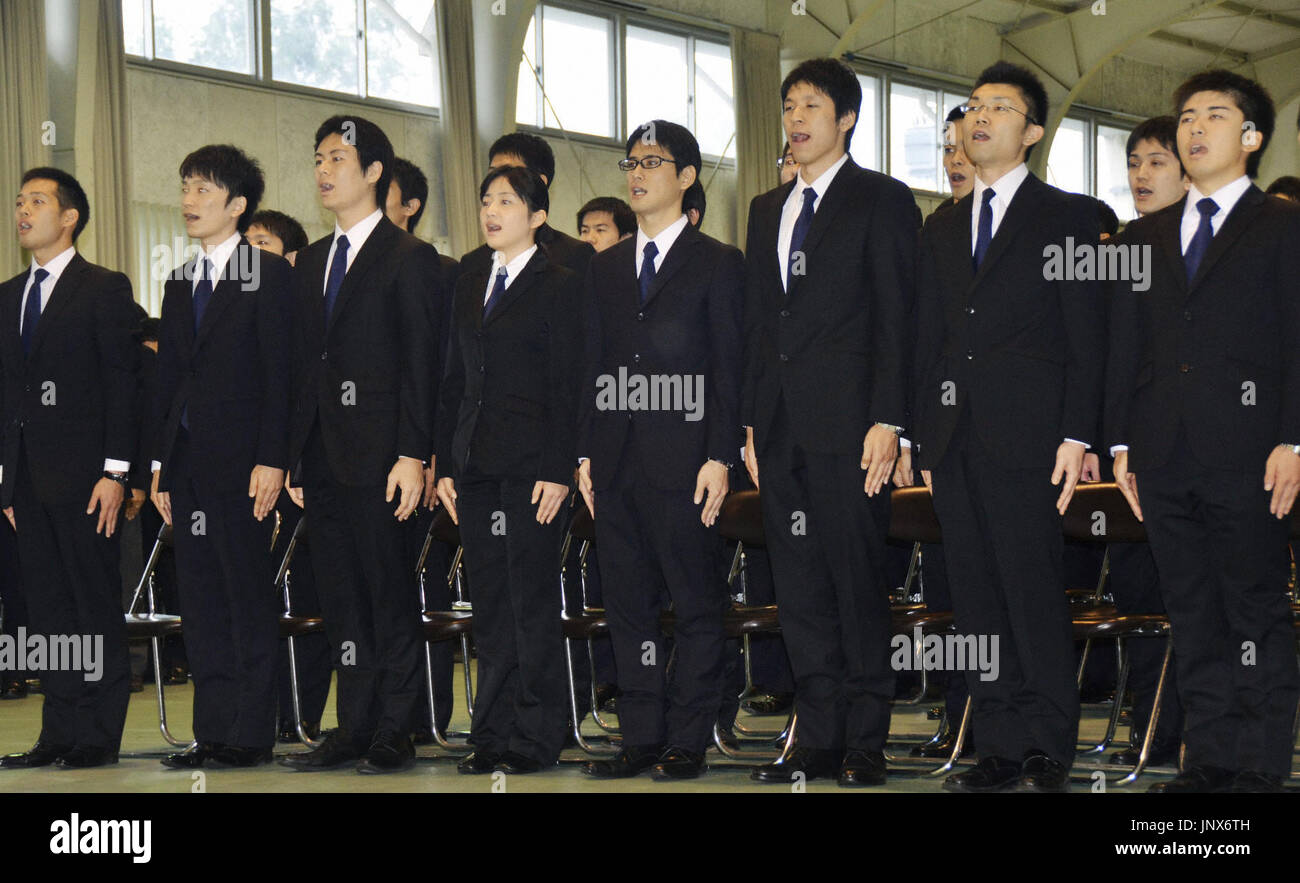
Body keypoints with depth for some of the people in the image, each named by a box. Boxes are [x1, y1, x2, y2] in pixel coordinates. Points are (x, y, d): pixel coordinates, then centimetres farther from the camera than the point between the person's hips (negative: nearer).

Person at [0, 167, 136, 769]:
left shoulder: (104, 290, -2)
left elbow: (123, 383, -7)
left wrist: (115, 472, -14)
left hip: (83, 474, -6)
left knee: (95, 605, -2)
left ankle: (98, 736, 2)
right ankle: (59, 734, 11)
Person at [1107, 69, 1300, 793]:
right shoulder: (1146, 237, 18)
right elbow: (1125, 345, 16)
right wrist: (1122, 442, 8)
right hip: (1166, 455, 5)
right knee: (1193, 617, 8)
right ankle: (1210, 757, 13)